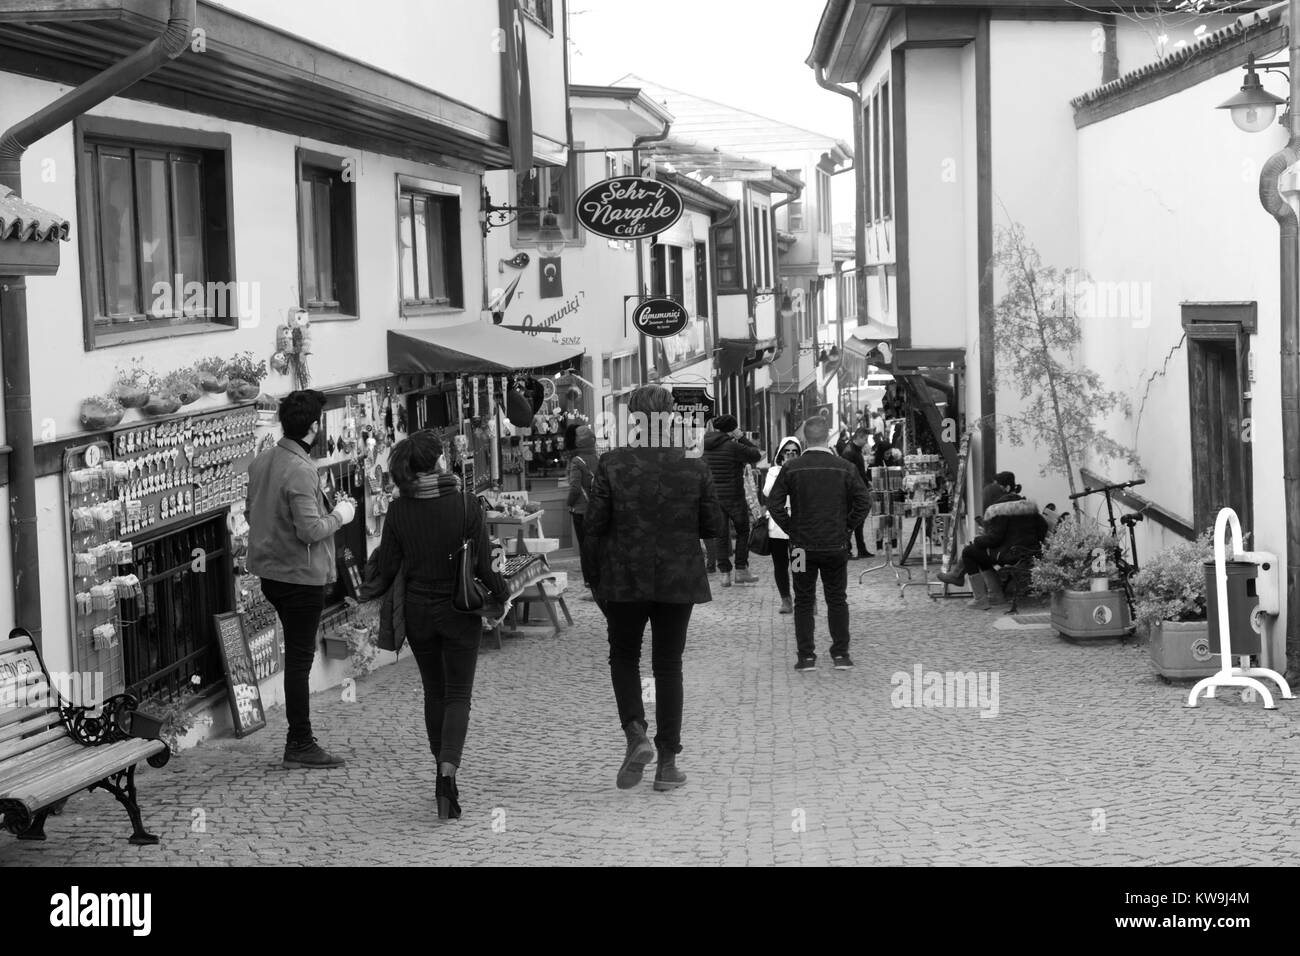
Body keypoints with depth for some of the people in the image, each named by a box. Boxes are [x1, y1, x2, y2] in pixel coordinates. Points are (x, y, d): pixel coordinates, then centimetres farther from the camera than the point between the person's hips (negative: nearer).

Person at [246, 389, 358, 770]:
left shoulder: (261, 461, 5)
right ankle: (300, 745, 6)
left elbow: (251, 511, 16)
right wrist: (340, 515, -8)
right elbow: (310, 530, -26)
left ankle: (300, 739, 23)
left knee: (297, 654, 17)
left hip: (270, 573, 9)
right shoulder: (300, 471, -22)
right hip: (301, 577, -9)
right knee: (300, 657, -1)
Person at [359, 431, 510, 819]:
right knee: (458, 695, 4)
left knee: (434, 692, 18)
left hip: (418, 612, 3)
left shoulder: (398, 510, -7)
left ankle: (443, 771, 24)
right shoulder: (466, 506, -14)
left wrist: (365, 593, 18)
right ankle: (448, 769, -17)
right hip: (460, 612, -2)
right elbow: (484, 566, -10)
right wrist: (502, 593, 9)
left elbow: (388, 569, -2)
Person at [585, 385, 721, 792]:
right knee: (668, 666, 11)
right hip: (678, 579, 1)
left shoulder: (612, 464, -11)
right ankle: (667, 763, 11)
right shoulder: (694, 465, -5)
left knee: (624, 656, 18)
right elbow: (713, 526, -1)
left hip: (624, 579, -1)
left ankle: (636, 733, -4)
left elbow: (594, 524, -10)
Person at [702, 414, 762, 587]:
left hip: (712, 497, 5)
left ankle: (725, 574, 6)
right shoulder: (732, 447, -17)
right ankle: (741, 571, 11)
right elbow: (756, 454, -6)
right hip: (733, 497, -4)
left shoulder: (704, 447, 0)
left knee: (721, 535, 9)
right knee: (743, 532, 13)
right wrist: (741, 437, -2)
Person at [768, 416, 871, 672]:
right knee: (837, 600, 11)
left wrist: (790, 528, 4)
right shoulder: (844, 468, -4)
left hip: (802, 546, 0)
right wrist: (847, 526, 6)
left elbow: (774, 504, -7)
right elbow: (864, 502, -6)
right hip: (836, 545, 0)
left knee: (803, 602, 8)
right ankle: (841, 654, 11)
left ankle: (806, 656, 5)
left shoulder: (791, 469, -5)